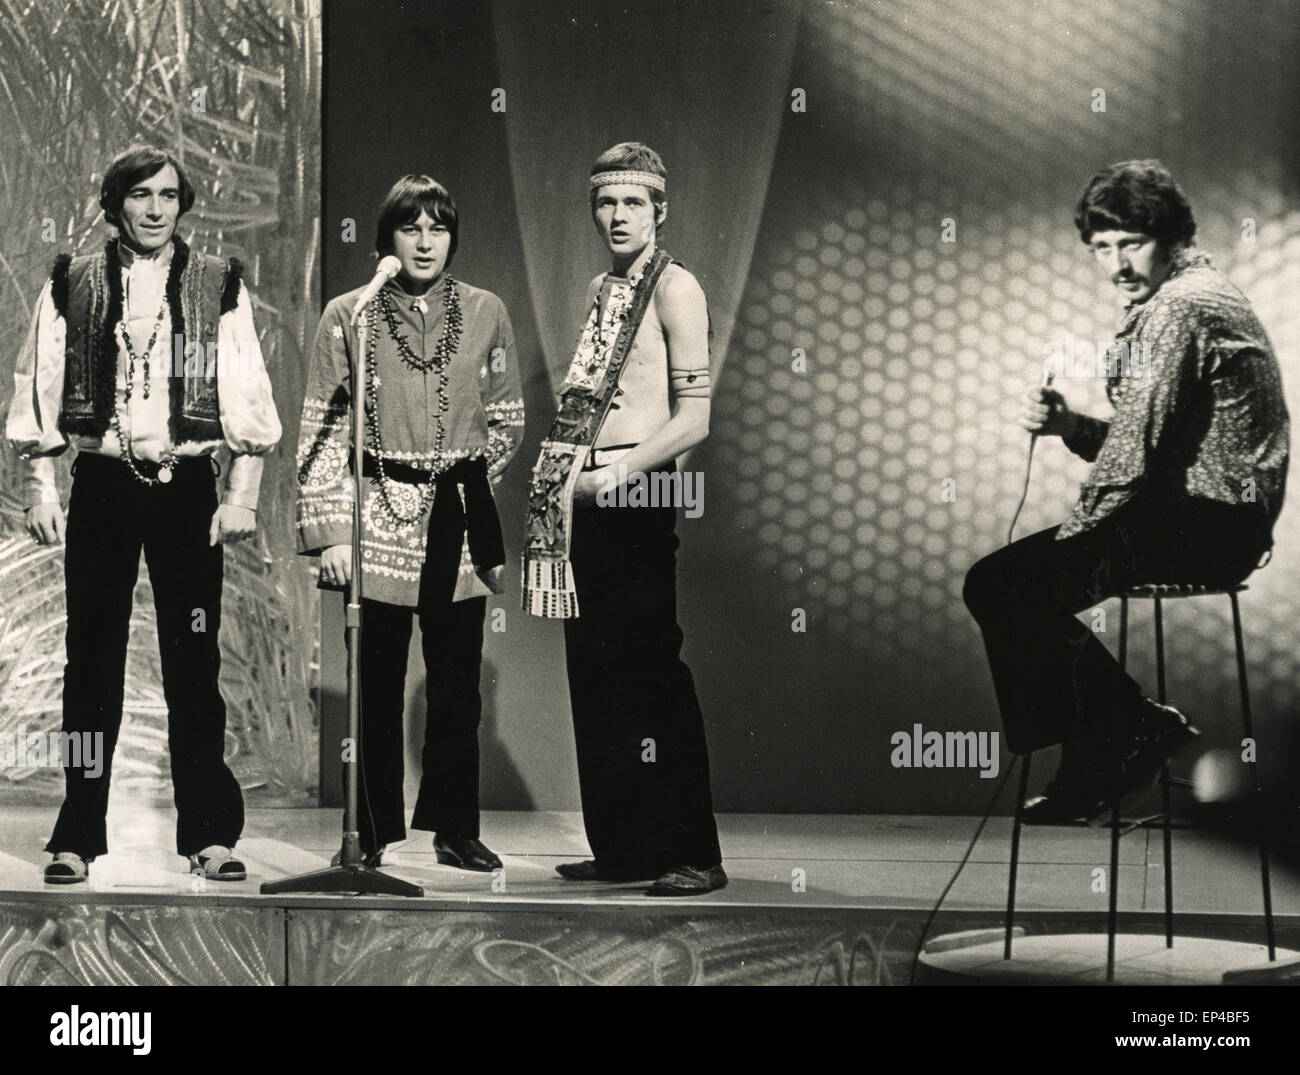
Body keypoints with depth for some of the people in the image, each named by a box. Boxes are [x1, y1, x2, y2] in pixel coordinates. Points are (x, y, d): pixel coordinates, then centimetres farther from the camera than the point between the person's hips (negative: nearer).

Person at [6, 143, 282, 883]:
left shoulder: (220, 286, 6)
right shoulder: (72, 285, 7)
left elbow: (247, 397, 3)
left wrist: (243, 495, -5)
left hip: (187, 485, 0)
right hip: (101, 486, 1)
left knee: (195, 661, 0)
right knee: (93, 662, 3)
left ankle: (210, 835, 8)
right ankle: (79, 837, 9)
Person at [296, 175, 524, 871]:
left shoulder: (486, 313, 7)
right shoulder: (347, 317, 1)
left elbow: (507, 421, 14)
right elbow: (321, 430, 0)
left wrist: (467, 480, 8)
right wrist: (328, 528, -6)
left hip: (460, 523, 2)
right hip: (378, 520, -2)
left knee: (457, 684, 5)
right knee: (378, 685, 2)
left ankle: (456, 832, 15)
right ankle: (378, 835, 10)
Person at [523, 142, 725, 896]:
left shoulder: (674, 289, -6)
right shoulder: (601, 291, 18)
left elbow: (694, 419, -13)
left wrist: (623, 469, -21)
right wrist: (563, 476, 11)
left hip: (637, 494, -8)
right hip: (588, 495, 8)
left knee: (652, 669, -10)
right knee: (595, 670, 9)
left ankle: (694, 855, -6)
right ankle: (621, 846, 16)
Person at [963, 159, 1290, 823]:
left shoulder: (1176, 312, -16)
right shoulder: (1194, 297, 19)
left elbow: (1134, 452, -20)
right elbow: (1148, 443, 19)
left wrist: (1070, 539, -9)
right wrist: (1067, 424, 2)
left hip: (1202, 528, -11)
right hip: (1217, 519, 11)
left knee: (999, 587, -13)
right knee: (1012, 583, 13)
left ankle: (1131, 734, -1)